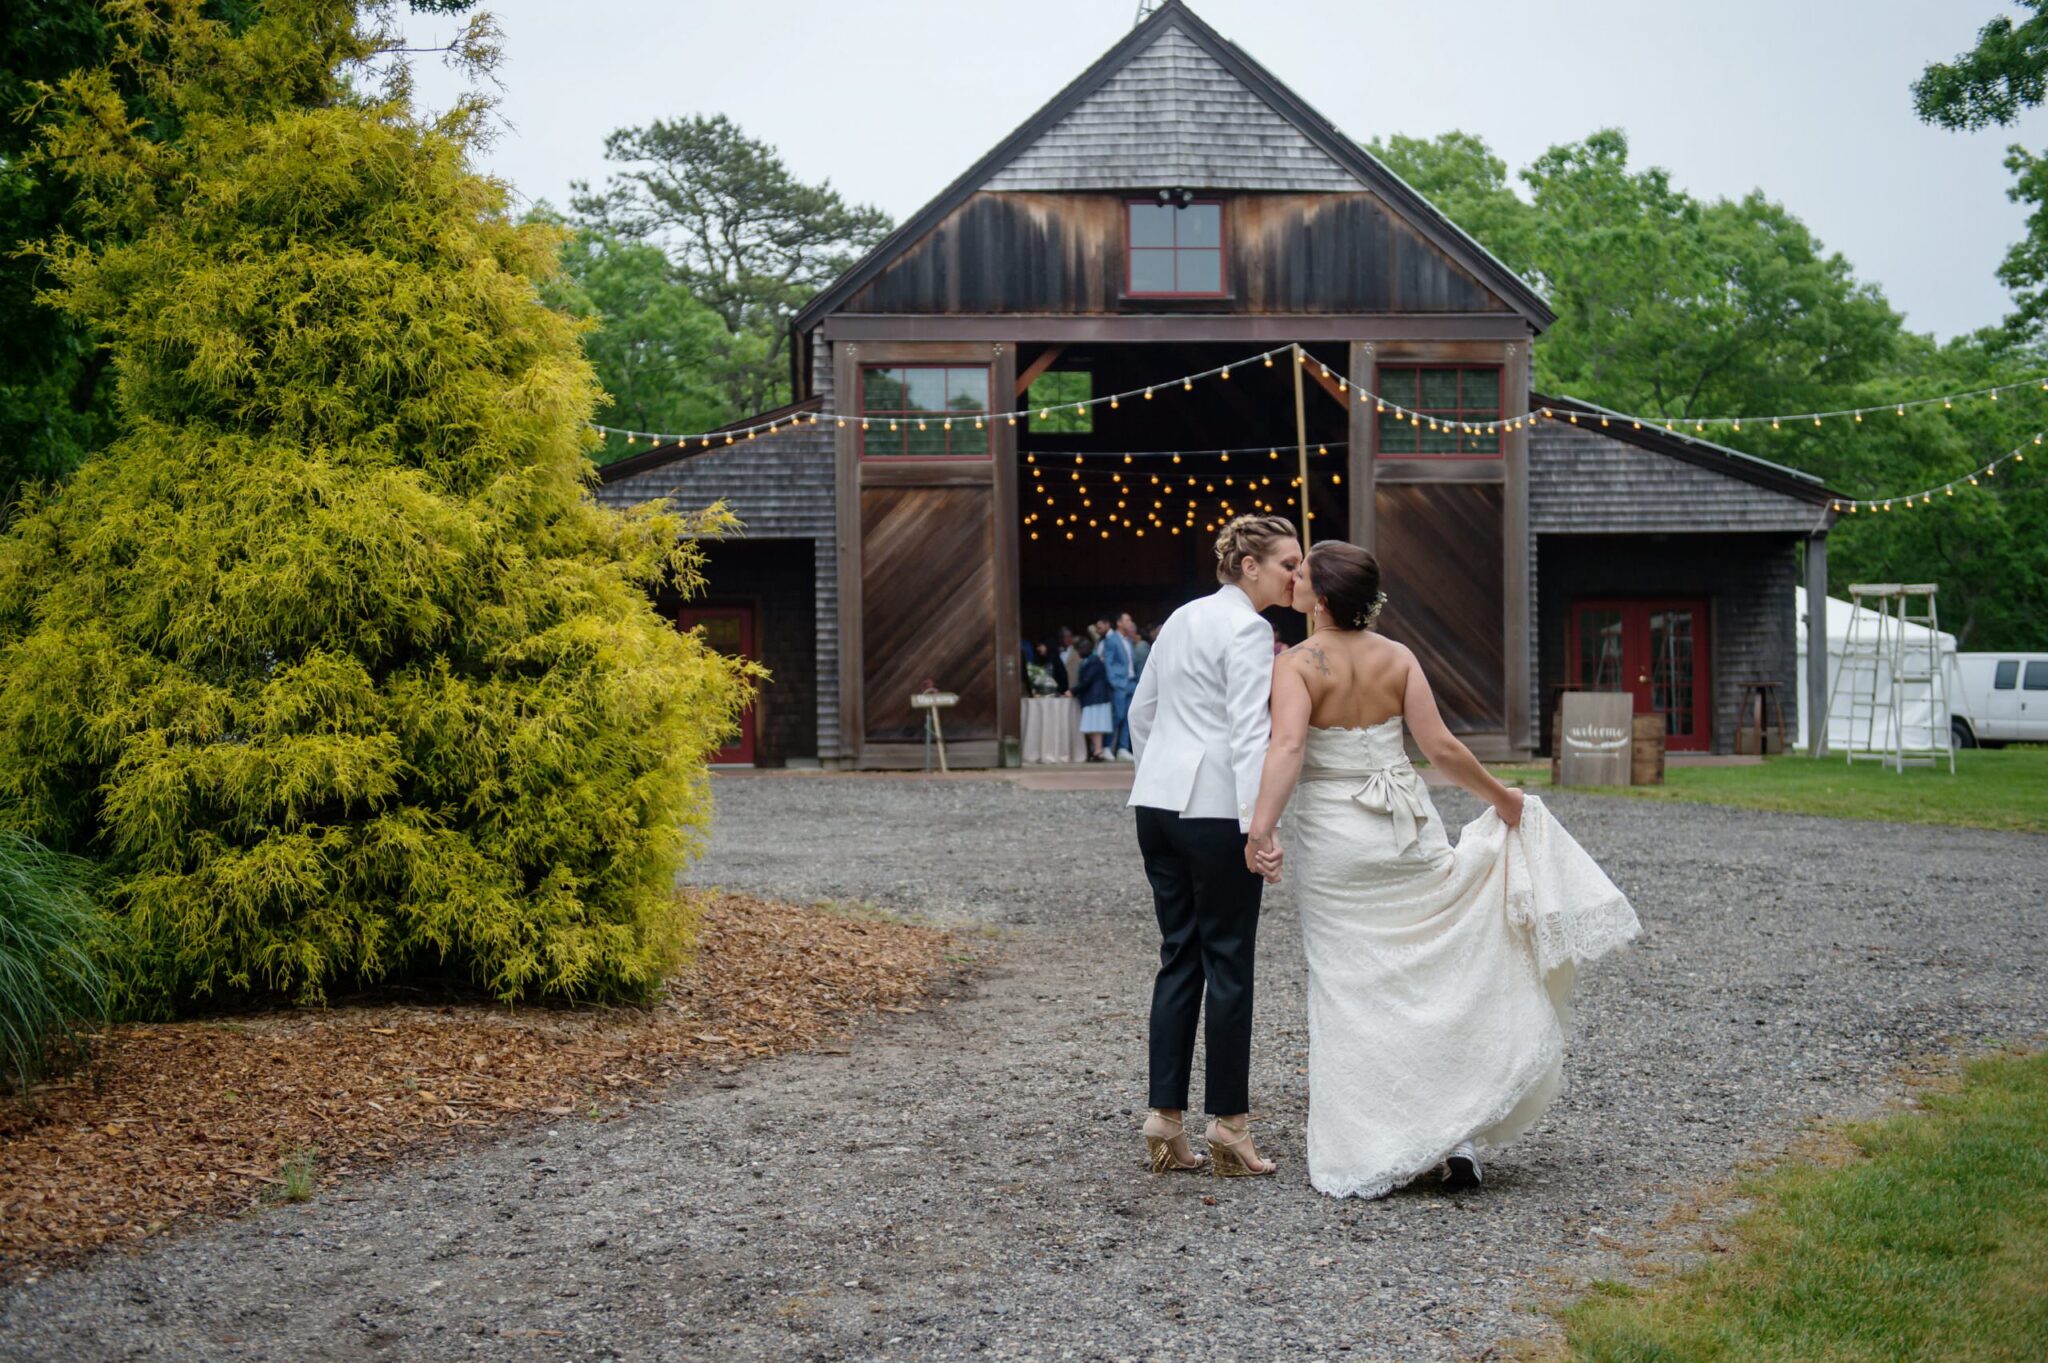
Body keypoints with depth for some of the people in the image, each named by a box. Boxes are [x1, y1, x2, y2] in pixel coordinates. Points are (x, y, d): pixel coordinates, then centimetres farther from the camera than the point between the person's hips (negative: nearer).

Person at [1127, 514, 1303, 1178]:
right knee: (1228, 962, -1)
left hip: (1157, 801, 8)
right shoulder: (1247, 628, -10)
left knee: (1179, 957, 10)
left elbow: (1141, 711, 21)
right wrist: (1260, 825, -23)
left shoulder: (1182, 618, 16)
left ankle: (1164, 1121, 10)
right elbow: (1249, 732, -19)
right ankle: (1228, 1126, 4)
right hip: (1216, 810, -8)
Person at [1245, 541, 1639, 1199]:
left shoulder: (1296, 665, -10)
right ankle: (1458, 1137, 10)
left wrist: (1261, 829, -32)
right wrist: (1501, 796, 9)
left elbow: (1287, 747, -26)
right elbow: (1441, 748, -5)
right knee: (1433, 974, 12)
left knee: (1348, 992, 6)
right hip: (1408, 833, 3)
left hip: (1332, 841, -3)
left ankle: (1363, 1157, 10)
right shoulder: (1396, 658, 0)